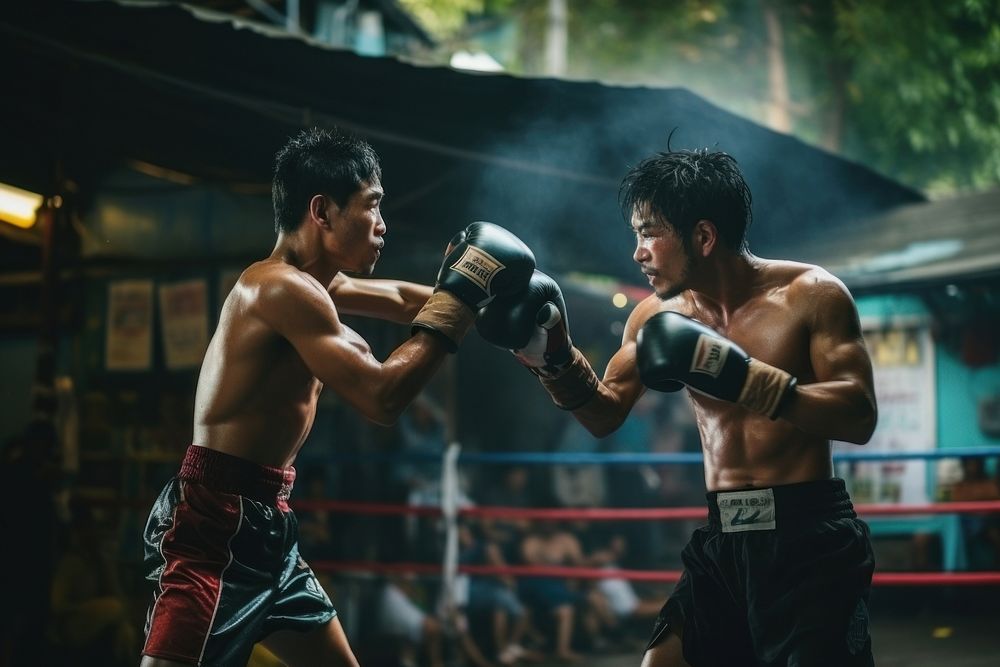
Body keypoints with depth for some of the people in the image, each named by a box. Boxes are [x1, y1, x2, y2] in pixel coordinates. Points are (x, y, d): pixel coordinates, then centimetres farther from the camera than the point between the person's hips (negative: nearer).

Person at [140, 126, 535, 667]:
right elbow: (381, 398, -23)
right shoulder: (284, 288, -18)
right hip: (216, 525, -11)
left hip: (264, 526, 11)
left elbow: (401, 300, 31)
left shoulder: (309, 282, 14)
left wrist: (476, 297, 16)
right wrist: (457, 299, -15)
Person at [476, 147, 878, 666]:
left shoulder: (810, 295, -8)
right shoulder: (655, 316, 6)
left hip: (808, 538, -5)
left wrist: (743, 378, -26)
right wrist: (552, 357, -3)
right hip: (722, 541, 5)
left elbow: (859, 418, -17)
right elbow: (604, 416, 15)